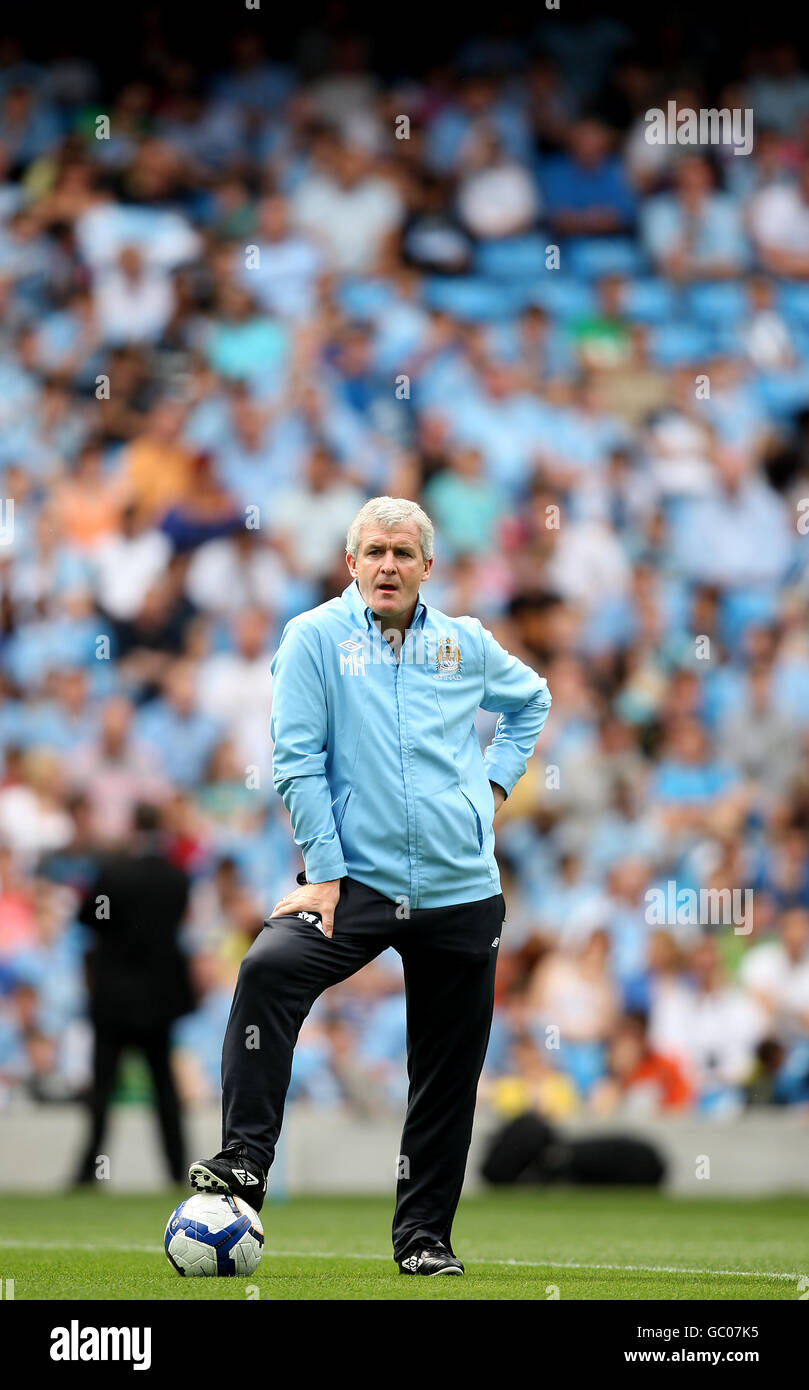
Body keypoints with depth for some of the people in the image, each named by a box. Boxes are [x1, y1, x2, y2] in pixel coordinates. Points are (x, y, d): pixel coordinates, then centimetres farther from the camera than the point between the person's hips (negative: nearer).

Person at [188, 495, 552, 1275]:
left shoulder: (466, 645, 9)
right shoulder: (316, 638, -1)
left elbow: (531, 698, 30)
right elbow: (297, 762, -6)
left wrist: (497, 778, 16)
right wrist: (324, 873, -12)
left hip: (461, 890, 3)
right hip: (359, 881, -3)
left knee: (449, 1074, 6)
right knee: (269, 970, -30)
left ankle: (424, 1234, 20)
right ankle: (244, 1162, -27)